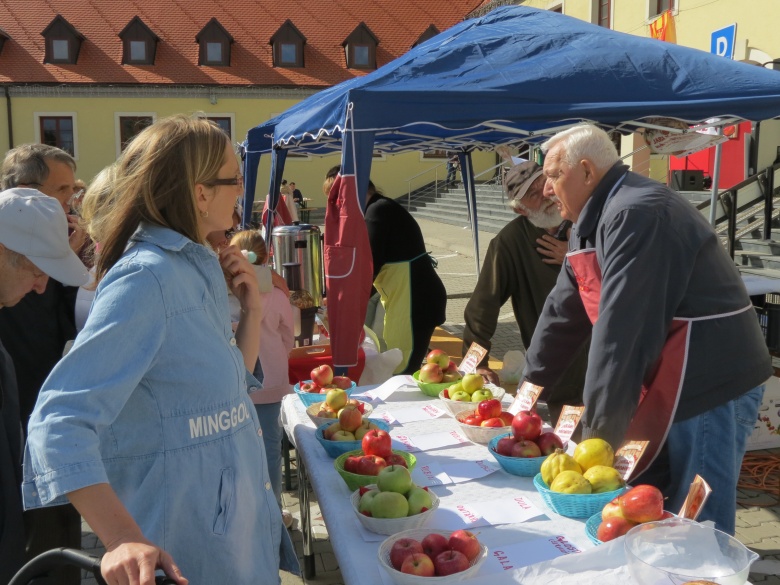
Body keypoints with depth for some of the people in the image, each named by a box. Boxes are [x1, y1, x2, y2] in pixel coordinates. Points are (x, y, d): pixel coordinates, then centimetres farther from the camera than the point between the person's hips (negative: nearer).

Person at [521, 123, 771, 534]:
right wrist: (531, 382, 19)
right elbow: (563, 311, 17)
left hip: (709, 383, -10)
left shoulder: (635, 214, -21)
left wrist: (599, 434, -22)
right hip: (667, 384, 10)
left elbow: (620, 332, -25)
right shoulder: (595, 221, 12)